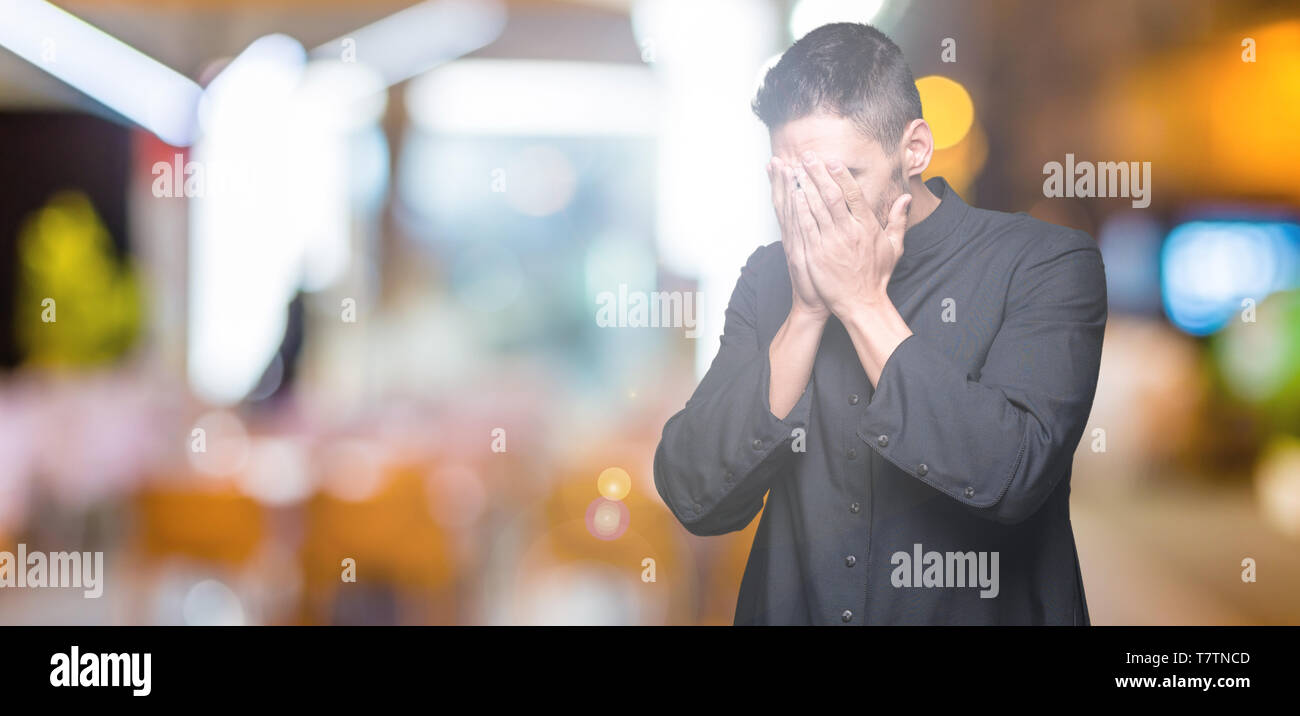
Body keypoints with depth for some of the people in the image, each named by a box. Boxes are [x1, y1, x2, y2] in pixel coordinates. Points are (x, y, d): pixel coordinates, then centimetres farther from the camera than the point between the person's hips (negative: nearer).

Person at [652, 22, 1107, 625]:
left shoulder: (1045, 264, -4)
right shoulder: (769, 278, 5)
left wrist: (862, 302, -13)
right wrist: (808, 311, -9)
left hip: (980, 611, -2)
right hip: (790, 608, 2)